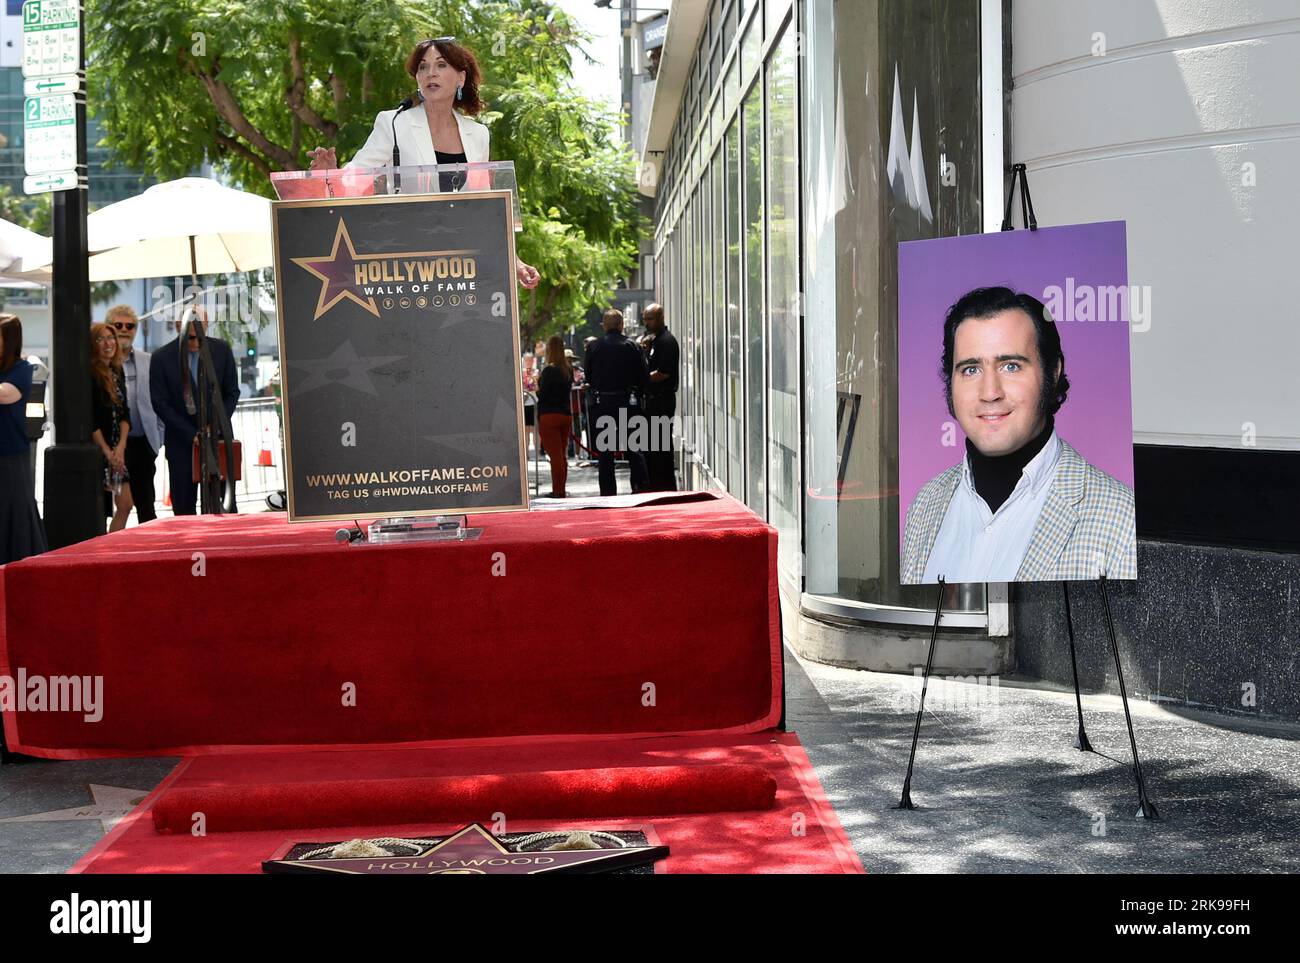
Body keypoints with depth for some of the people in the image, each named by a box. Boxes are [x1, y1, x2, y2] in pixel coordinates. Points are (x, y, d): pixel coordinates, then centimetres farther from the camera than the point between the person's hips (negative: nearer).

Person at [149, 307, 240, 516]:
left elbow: (232, 393, 5)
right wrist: (192, 434, -13)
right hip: (181, 442, -1)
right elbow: (160, 403, -7)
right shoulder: (162, 358, -7)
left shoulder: (222, 350, 0)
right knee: (183, 507, 0)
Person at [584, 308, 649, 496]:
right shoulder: (632, 346, -4)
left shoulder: (594, 348, -3)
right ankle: (640, 487, 5)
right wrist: (638, 394, 14)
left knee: (604, 452, 5)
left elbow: (588, 377, 6)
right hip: (628, 401, 0)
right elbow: (644, 376, -3)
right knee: (634, 448, 9)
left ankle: (608, 492, 4)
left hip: (602, 403, 0)